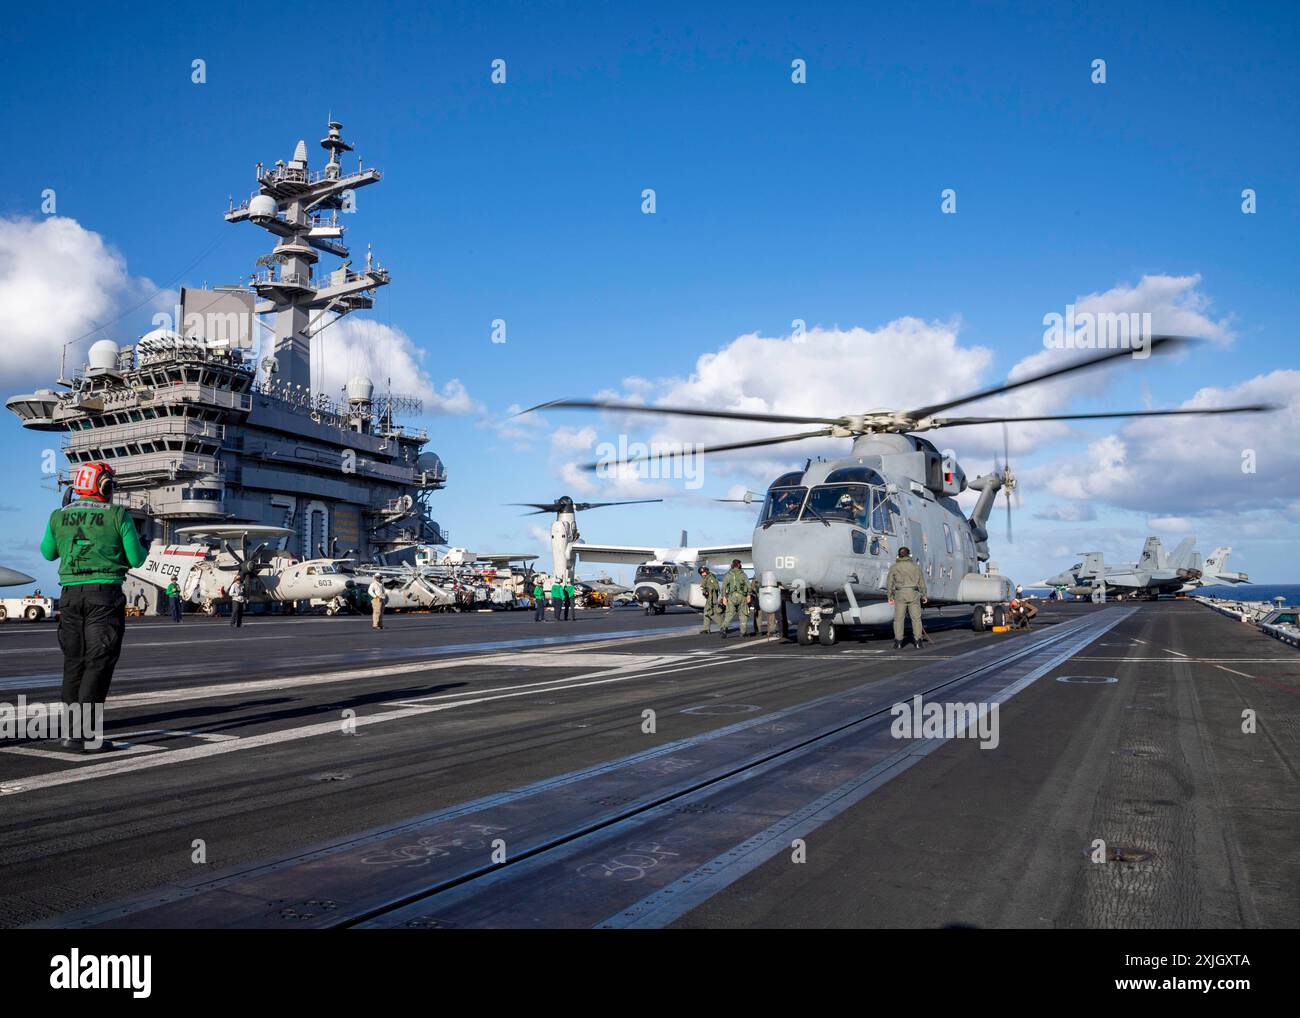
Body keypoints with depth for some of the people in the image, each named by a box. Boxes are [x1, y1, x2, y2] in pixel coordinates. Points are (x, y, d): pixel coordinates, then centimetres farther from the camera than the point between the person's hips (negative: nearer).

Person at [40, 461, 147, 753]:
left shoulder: (59, 516, 6)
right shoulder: (118, 516, -5)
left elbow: (48, 553, 21)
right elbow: (135, 559, -2)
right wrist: (143, 550, 22)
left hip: (70, 593, 5)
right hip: (105, 592, -4)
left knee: (74, 663, 14)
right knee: (99, 664, -4)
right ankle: (85, 735, -9)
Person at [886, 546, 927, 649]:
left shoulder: (894, 567, 2)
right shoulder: (916, 566, 5)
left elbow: (889, 582, 0)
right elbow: (922, 583, 8)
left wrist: (890, 596, 6)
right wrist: (924, 595, 17)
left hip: (900, 594, -1)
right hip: (914, 594, 1)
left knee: (898, 619, 4)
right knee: (916, 618, 8)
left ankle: (898, 642, 1)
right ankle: (918, 641, 8)